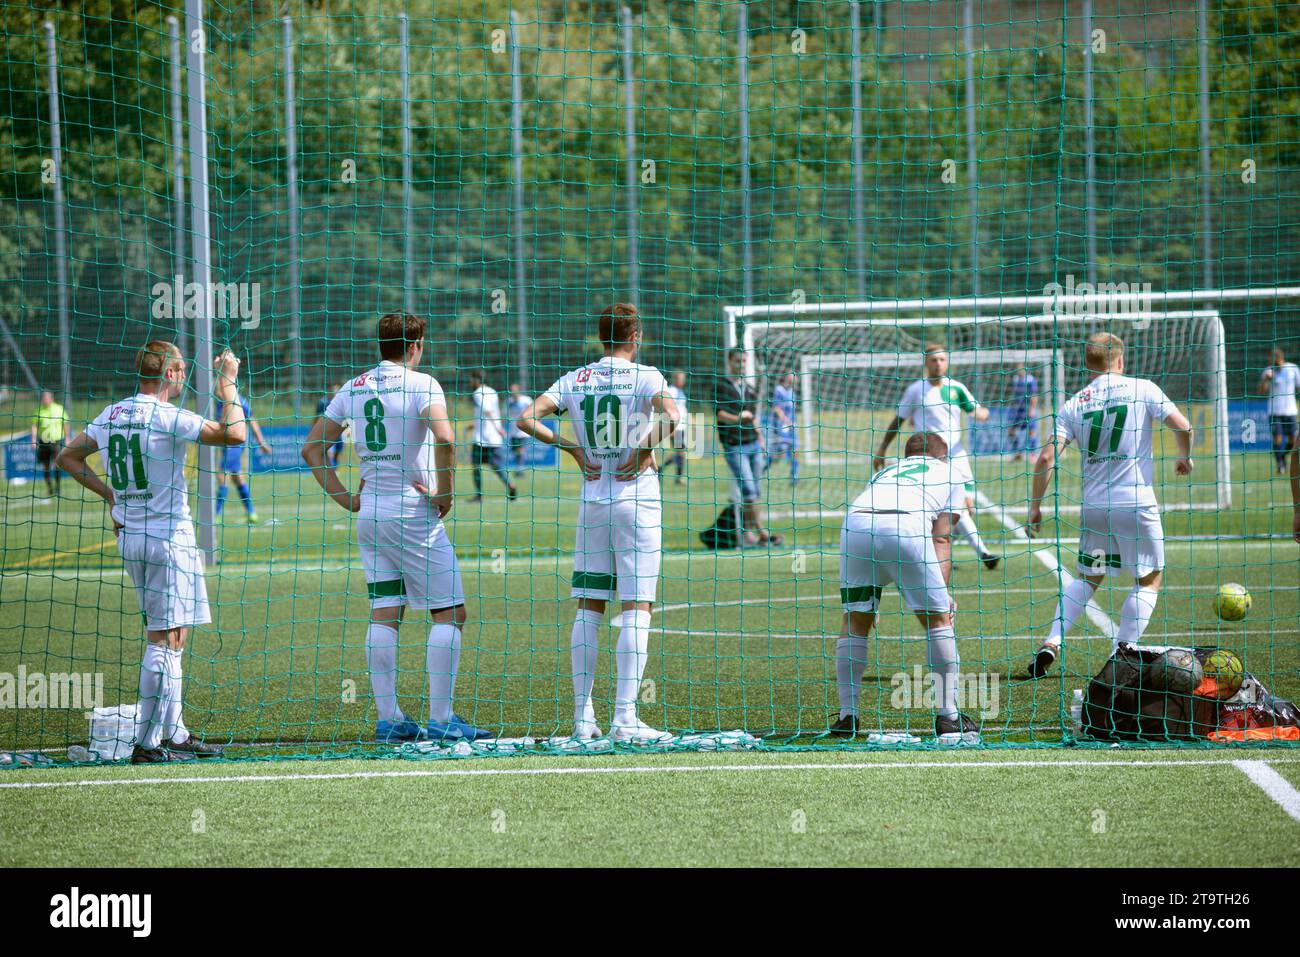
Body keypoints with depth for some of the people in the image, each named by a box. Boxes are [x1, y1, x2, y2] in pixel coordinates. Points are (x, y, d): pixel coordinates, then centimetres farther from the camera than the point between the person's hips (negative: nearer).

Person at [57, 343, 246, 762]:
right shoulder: (167, 417, -15)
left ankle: (173, 733, 20)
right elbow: (234, 434, -20)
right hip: (167, 538, -8)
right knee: (165, 639, -6)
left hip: (130, 536, 8)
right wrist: (228, 383, -7)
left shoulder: (111, 415, 9)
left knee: (171, 636, 16)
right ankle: (147, 743, -8)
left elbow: (68, 457, 19)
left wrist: (110, 494, 16)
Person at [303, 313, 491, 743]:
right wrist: (445, 492, -13)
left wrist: (346, 497, 13)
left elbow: (312, 447, 12)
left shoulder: (352, 389, 10)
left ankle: (388, 719, 6)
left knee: (384, 615, 7)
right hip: (415, 514, -6)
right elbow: (444, 437, -26)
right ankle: (441, 719, -6)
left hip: (369, 515, 6)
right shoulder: (420, 383, -9)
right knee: (449, 612, -1)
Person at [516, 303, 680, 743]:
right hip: (637, 501, -4)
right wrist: (644, 450, -10)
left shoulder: (575, 380, 6)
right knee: (636, 608, -4)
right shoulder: (645, 377, -6)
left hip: (592, 504, 4)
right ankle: (625, 719, -11)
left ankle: (582, 715, 10)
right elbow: (670, 417, -25)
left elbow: (527, 418, -2)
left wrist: (573, 448, 3)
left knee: (588, 607, 10)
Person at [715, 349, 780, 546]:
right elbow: (718, 412, -11)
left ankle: (748, 531, 10)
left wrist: (762, 444, 20)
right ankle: (761, 532, -10)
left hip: (753, 444, 6)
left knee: (754, 492, 4)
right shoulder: (721, 384, -2)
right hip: (733, 446, -6)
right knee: (748, 489, -12)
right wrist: (736, 419, -27)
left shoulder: (750, 389, 15)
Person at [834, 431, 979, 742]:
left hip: (854, 523, 3)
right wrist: (942, 591, 9)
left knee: (854, 621, 18)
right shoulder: (951, 474, 32)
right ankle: (947, 716, 10)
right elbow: (941, 537, 16)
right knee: (938, 618, 10)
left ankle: (847, 716, 14)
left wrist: (871, 601, 31)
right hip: (906, 526, -3)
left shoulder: (883, 473, 41)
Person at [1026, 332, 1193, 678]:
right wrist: (1185, 457, 15)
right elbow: (1182, 425, -6)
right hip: (1136, 503, -3)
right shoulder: (1142, 389, -1)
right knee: (1149, 581, 10)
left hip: (1094, 505, 3)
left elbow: (1047, 457, -3)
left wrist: (1035, 505, 6)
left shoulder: (1073, 405, 5)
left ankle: (1052, 643, 6)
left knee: (1087, 578, 20)